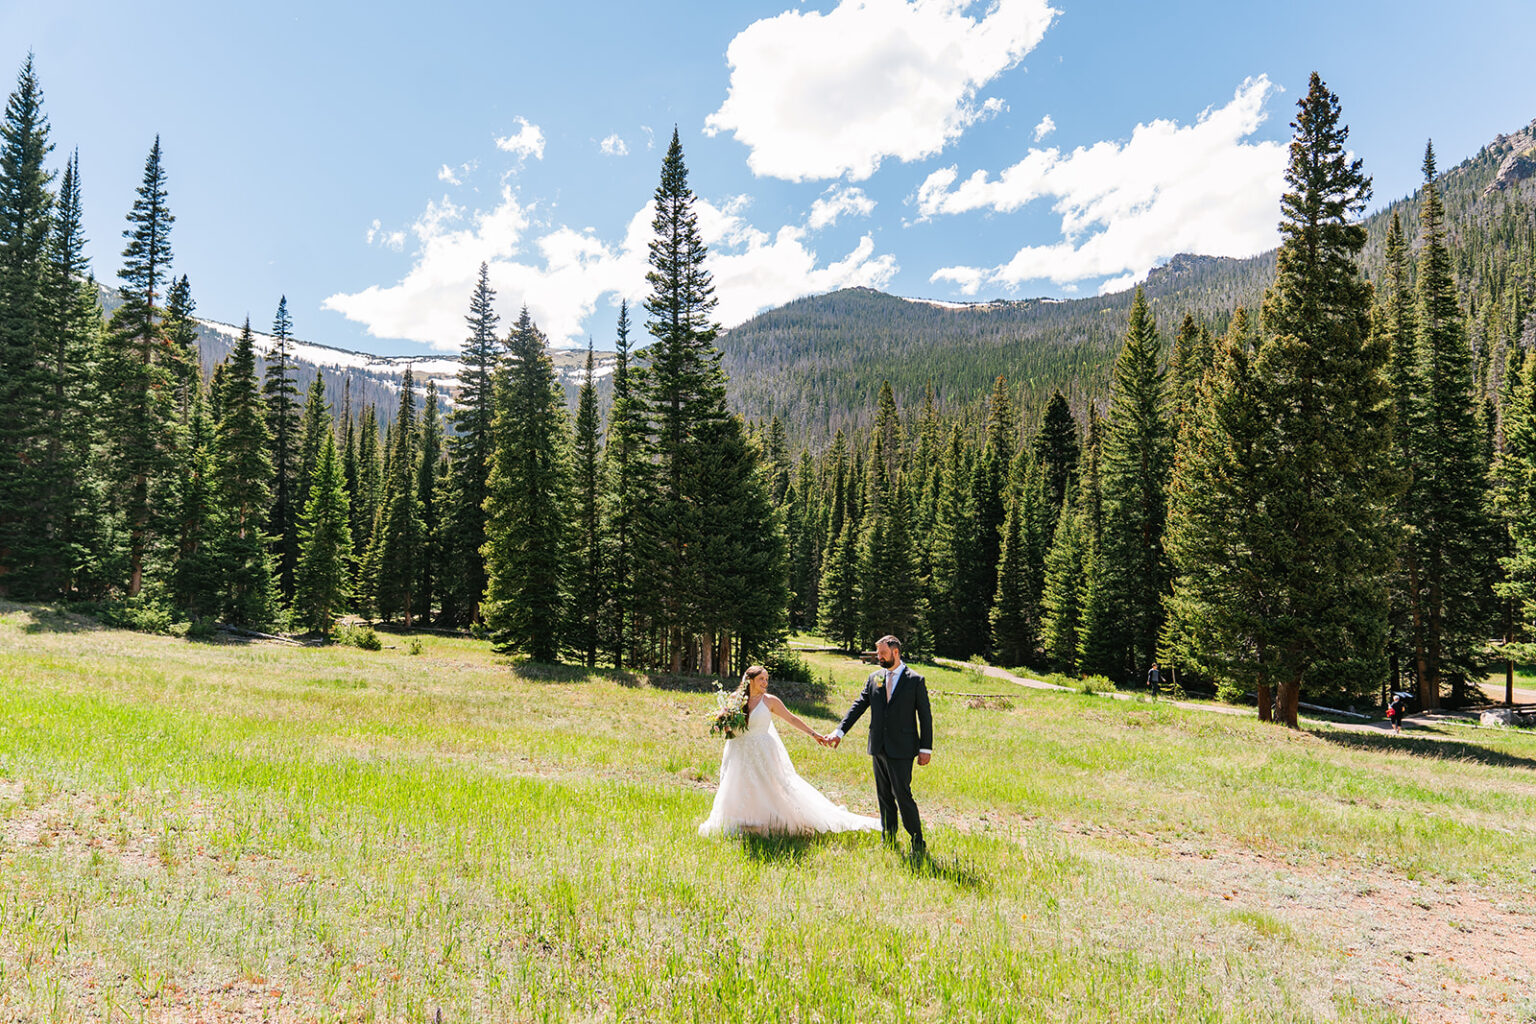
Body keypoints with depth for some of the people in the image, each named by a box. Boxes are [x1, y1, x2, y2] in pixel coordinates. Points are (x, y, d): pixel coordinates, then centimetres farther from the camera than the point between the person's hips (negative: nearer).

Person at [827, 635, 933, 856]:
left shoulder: (915, 680, -4)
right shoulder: (874, 678, 8)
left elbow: (925, 716, -3)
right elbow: (858, 706, 5)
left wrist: (926, 748, -7)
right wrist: (840, 731, -4)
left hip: (901, 748, -5)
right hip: (879, 747, 5)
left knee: (902, 794, -7)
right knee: (884, 796, 12)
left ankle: (918, 843, 5)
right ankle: (889, 841, 23)